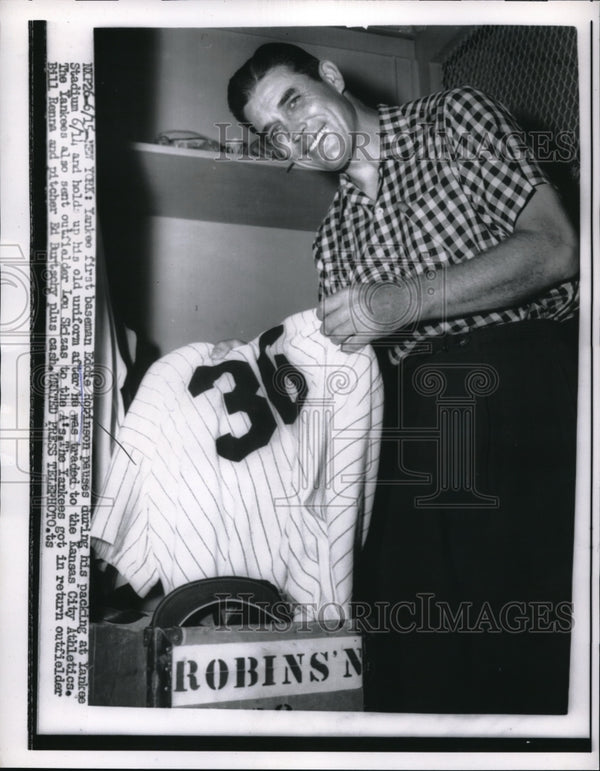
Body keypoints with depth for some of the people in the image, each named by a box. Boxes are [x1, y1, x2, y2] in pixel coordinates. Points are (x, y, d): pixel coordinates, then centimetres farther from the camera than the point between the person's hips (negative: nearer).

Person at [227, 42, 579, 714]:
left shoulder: (453, 117, 9)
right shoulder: (333, 237, 22)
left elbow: (556, 249, -3)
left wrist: (407, 300, -11)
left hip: (529, 388, -4)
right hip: (414, 425, 5)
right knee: (407, 663, -2)